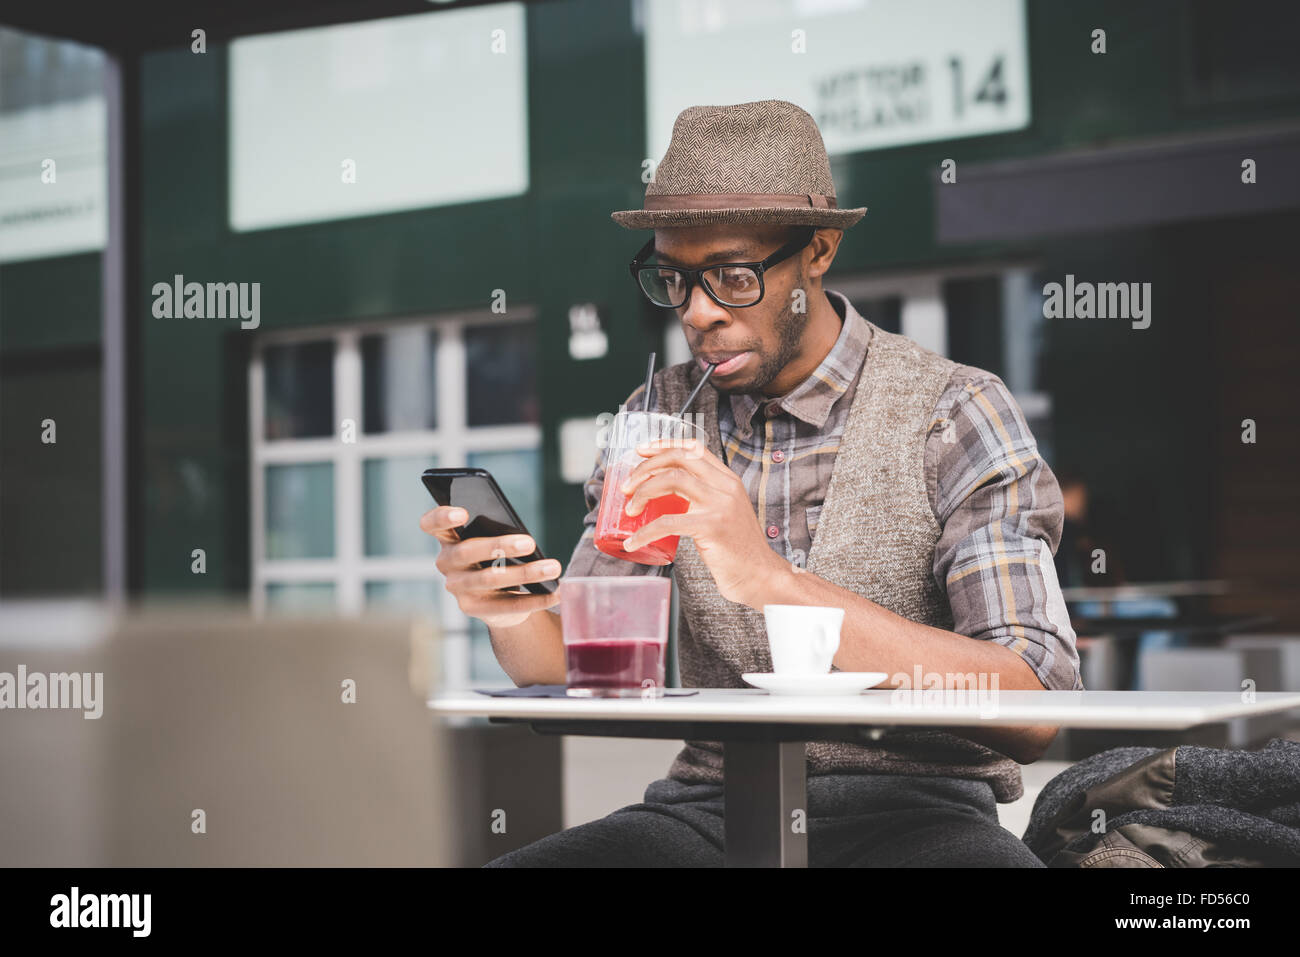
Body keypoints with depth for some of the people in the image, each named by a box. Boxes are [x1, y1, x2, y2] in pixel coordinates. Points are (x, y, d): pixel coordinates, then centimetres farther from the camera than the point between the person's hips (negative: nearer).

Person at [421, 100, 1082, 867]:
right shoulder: (661, 416, 8)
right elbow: (568, 665, 11)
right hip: (710, 807, 3)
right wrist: (510, 611, -14)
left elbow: (1034, 714, -18)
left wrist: (776, 581, -28)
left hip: (912, 810, -3)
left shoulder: (954, 415, -6)